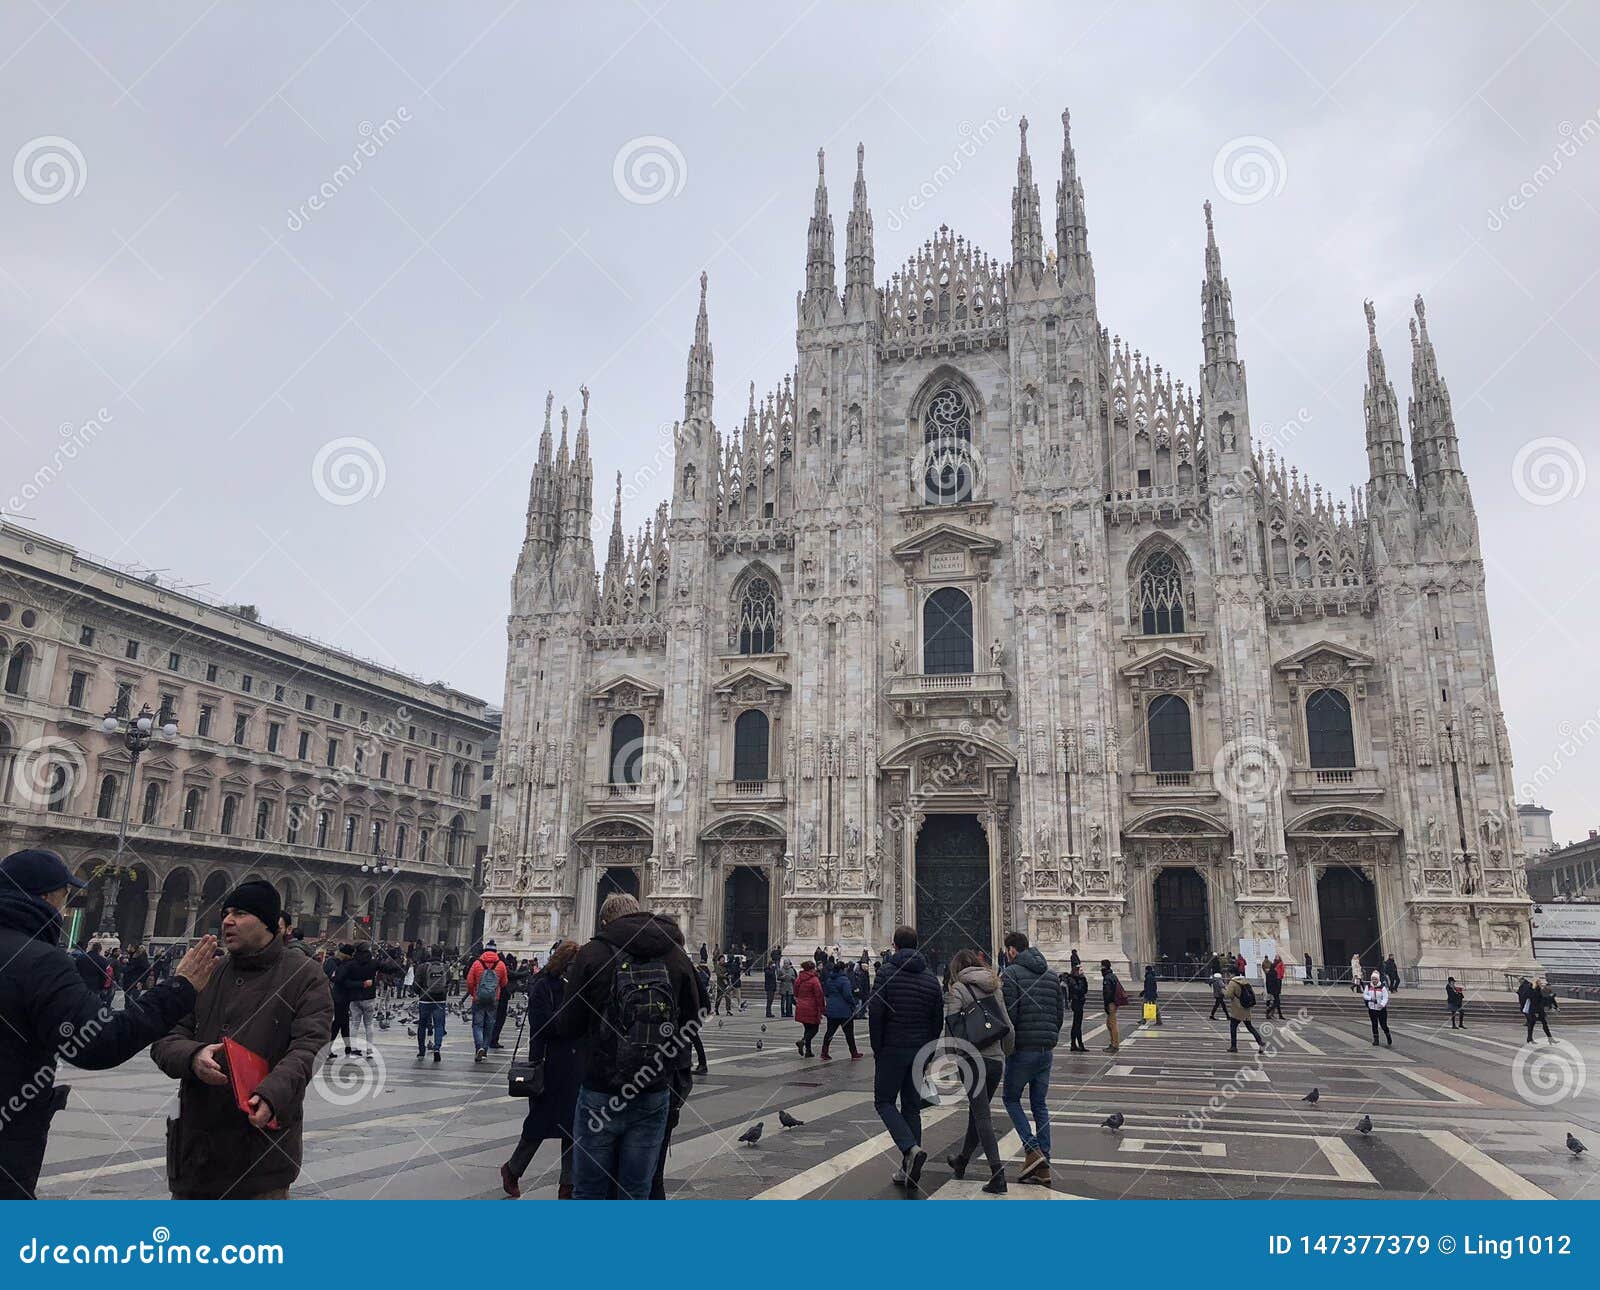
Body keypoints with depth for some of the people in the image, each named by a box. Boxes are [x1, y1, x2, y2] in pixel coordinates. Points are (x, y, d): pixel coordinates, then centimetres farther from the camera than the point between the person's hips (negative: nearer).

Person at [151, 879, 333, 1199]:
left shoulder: (304, 977, -3)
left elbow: (307, 1048, -13)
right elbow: (165, 1039, 7)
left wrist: (272, 1095, -31)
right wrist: (193, 1056, -17)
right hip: (194, 1144, 5)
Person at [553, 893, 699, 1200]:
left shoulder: (592, 954, -6)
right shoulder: (676, 956, 2)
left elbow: (567, 1028, -5)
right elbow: (691, 1023, 7)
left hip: (600, 1092, -2)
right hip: (654, 1095, 2)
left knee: (589, 1192, 12)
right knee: (636, 1192, 13)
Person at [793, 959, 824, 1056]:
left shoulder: (798, 979, 8)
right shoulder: (814, 980, -11)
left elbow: (795, 994, 16)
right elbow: (819, 996, -12)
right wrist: (820, 1009, -7)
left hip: (800, 1007, 6)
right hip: (811, 1008, -6)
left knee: (807, 1029, 16)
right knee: (814, 1029, 4)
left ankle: (808, 1051, 12)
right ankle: (803, 1041, -21)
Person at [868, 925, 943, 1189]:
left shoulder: (887, 974, -9)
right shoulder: (931, 979, 8)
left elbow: (875, 1013, -13)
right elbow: (938, 1020, 9)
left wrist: (877, 1049, -3)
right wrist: (926, 1048, 14)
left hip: (892, 1048, -5)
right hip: (919, 1051, 5)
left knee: (884, 1102, 5)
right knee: (912, 1106, 13)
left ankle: (911, 1148, -16)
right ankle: (910, 1169, 13)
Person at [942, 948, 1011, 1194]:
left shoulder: (958, 989, -7)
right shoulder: (995, 988, 10)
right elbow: (1008, 1026, 12)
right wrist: (1007, 1053, 23)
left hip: (971, 1059, -6)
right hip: (995, 1059, 6)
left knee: (982, 1116, -4)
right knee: (977, 1112, 19)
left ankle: (997, 1173, -11)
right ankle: (961, 1160, 36)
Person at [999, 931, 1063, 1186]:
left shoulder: (1010, 973, -10)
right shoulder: (1051, 974, 12)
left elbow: (1008, 1014, -16)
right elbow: (1059, 1014, 14)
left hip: (1022, 1049, -6)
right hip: (1047, 1050, 6)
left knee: (1011, 1098, 11)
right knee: (1040, 1104, 12)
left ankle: (1033, 1151, -4)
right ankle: (1043, 1167, 10)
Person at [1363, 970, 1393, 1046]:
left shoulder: (1382, 987, -11)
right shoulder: (1368, 986, 0)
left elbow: (1385, 997, -13)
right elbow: (1364, 995, 6)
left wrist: (1382, 1004, -29)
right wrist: (1371, 998, -13)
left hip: (1381, 1009, -3)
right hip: (1372, 1009, 3)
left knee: (1384, 1025, -1)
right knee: (1374, 1025, 8)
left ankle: (1390, 1041, 23)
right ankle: (1375, 1040, 19)